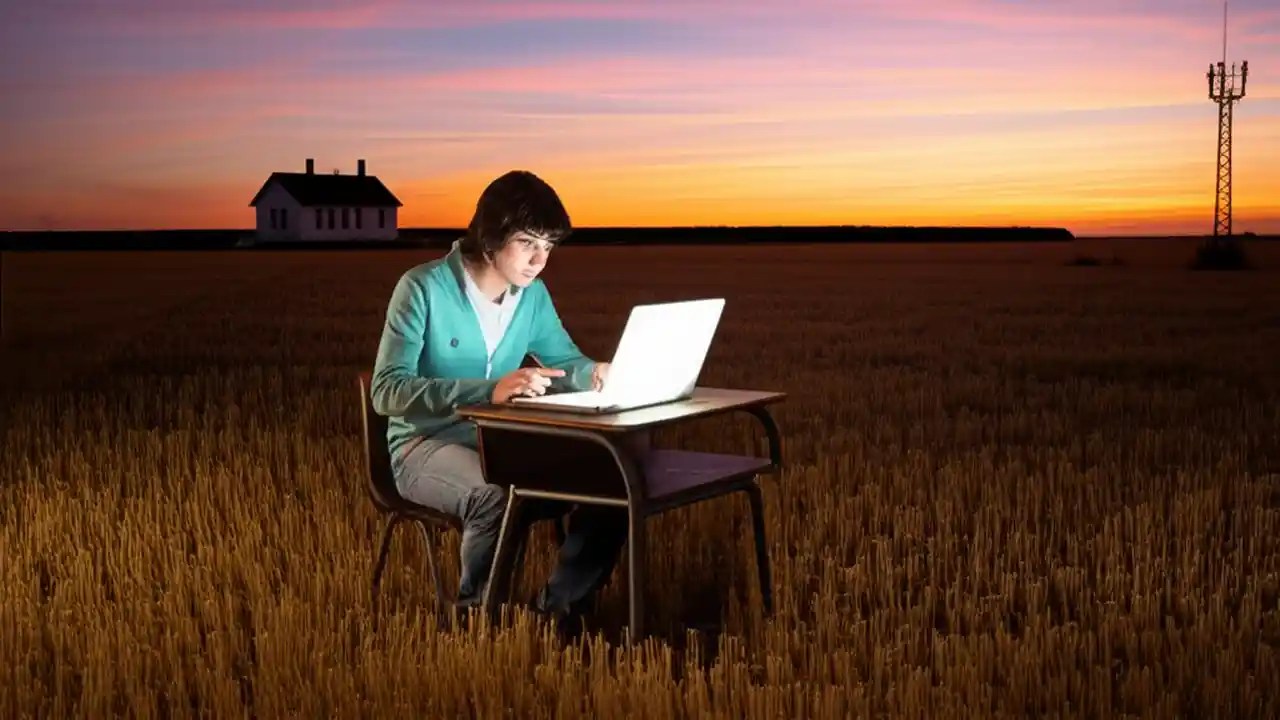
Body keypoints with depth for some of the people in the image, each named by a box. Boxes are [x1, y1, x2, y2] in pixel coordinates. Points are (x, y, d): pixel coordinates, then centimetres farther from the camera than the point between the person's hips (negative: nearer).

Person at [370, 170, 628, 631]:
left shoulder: (534, 295, 3)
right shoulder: (424, 288, -17)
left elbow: (565, 361, 15)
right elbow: (387, 390, -24)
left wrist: (594, 373, -13)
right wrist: (490, 390, -37)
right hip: (426, 446, -6)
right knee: (498, 495, -38)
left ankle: (560, 606, 0)